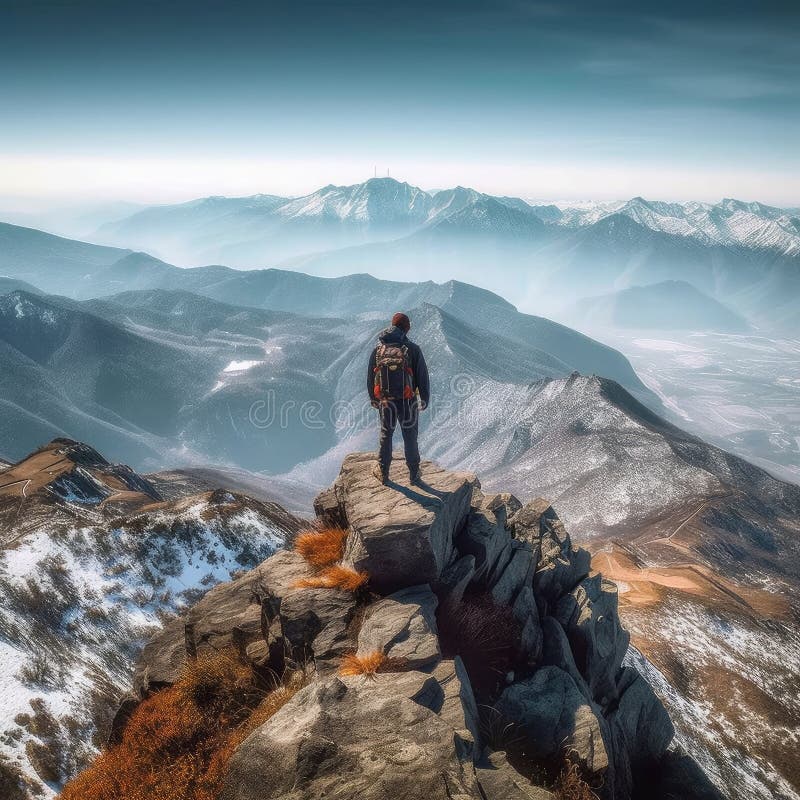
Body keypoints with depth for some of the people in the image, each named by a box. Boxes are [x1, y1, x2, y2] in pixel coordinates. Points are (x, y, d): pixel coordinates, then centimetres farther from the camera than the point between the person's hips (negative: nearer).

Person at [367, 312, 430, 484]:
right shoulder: (413, 349, -11)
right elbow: (422, 377, -7)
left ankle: (383, 472, 28)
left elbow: (370, 377, 8)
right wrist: (425, 399, 6)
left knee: (385, 436, 18)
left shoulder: (378, 348, -1)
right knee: (410, 438, 12)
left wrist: (373, 399, 20)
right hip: (408, 402, -2)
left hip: (385, 401, 2)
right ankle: (414, 475, 23)